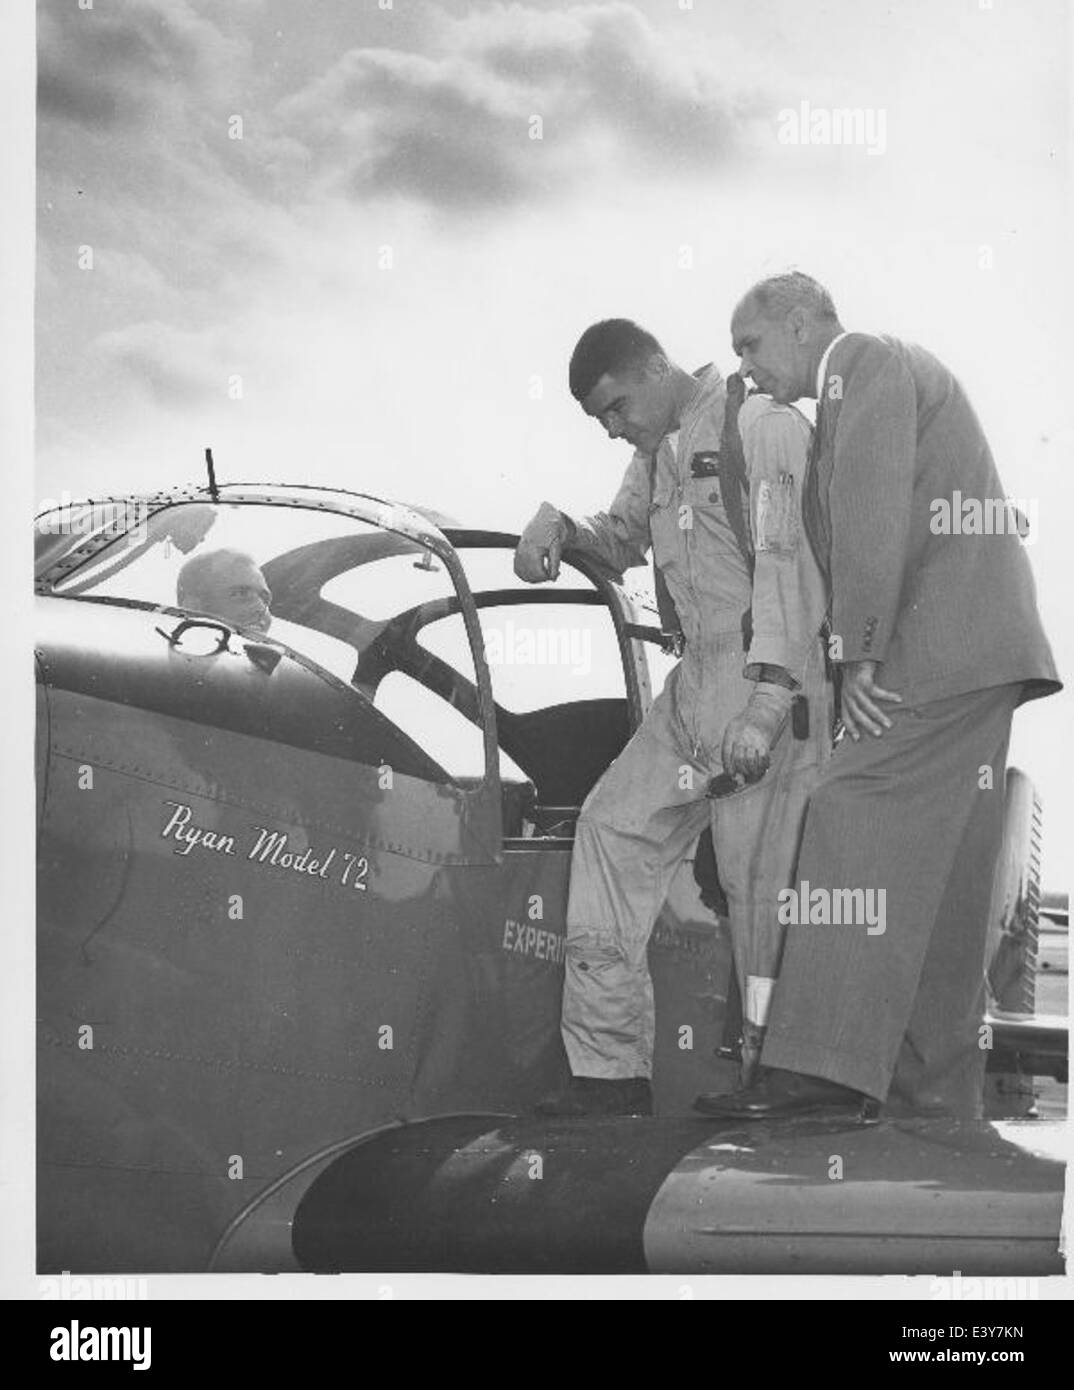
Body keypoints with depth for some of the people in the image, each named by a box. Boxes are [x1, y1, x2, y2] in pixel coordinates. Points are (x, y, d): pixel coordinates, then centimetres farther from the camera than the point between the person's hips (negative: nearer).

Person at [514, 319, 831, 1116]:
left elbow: (782, 561, -18)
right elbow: (621, 542, 33)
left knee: (761, 881, -7)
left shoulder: (764, 428, -8)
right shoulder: (659, 451, 19)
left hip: (773, 682, -9)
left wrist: (767, 702, -28)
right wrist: (558, 528, 10)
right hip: (697, 685, 9)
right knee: (614, 826, 3)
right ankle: (611, 1069, 6)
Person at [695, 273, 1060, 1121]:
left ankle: (824, 1067, -21)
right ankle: (939, 1090, 9)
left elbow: (873, 517, -14)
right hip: (972, 656, 10)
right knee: (939, 876, 7)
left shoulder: (866, 362, -1)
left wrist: (859, 654, -15)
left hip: (940, 642, -10)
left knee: (857, 826, -16)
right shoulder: (878, 375, 30)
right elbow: (852, 530, 24)